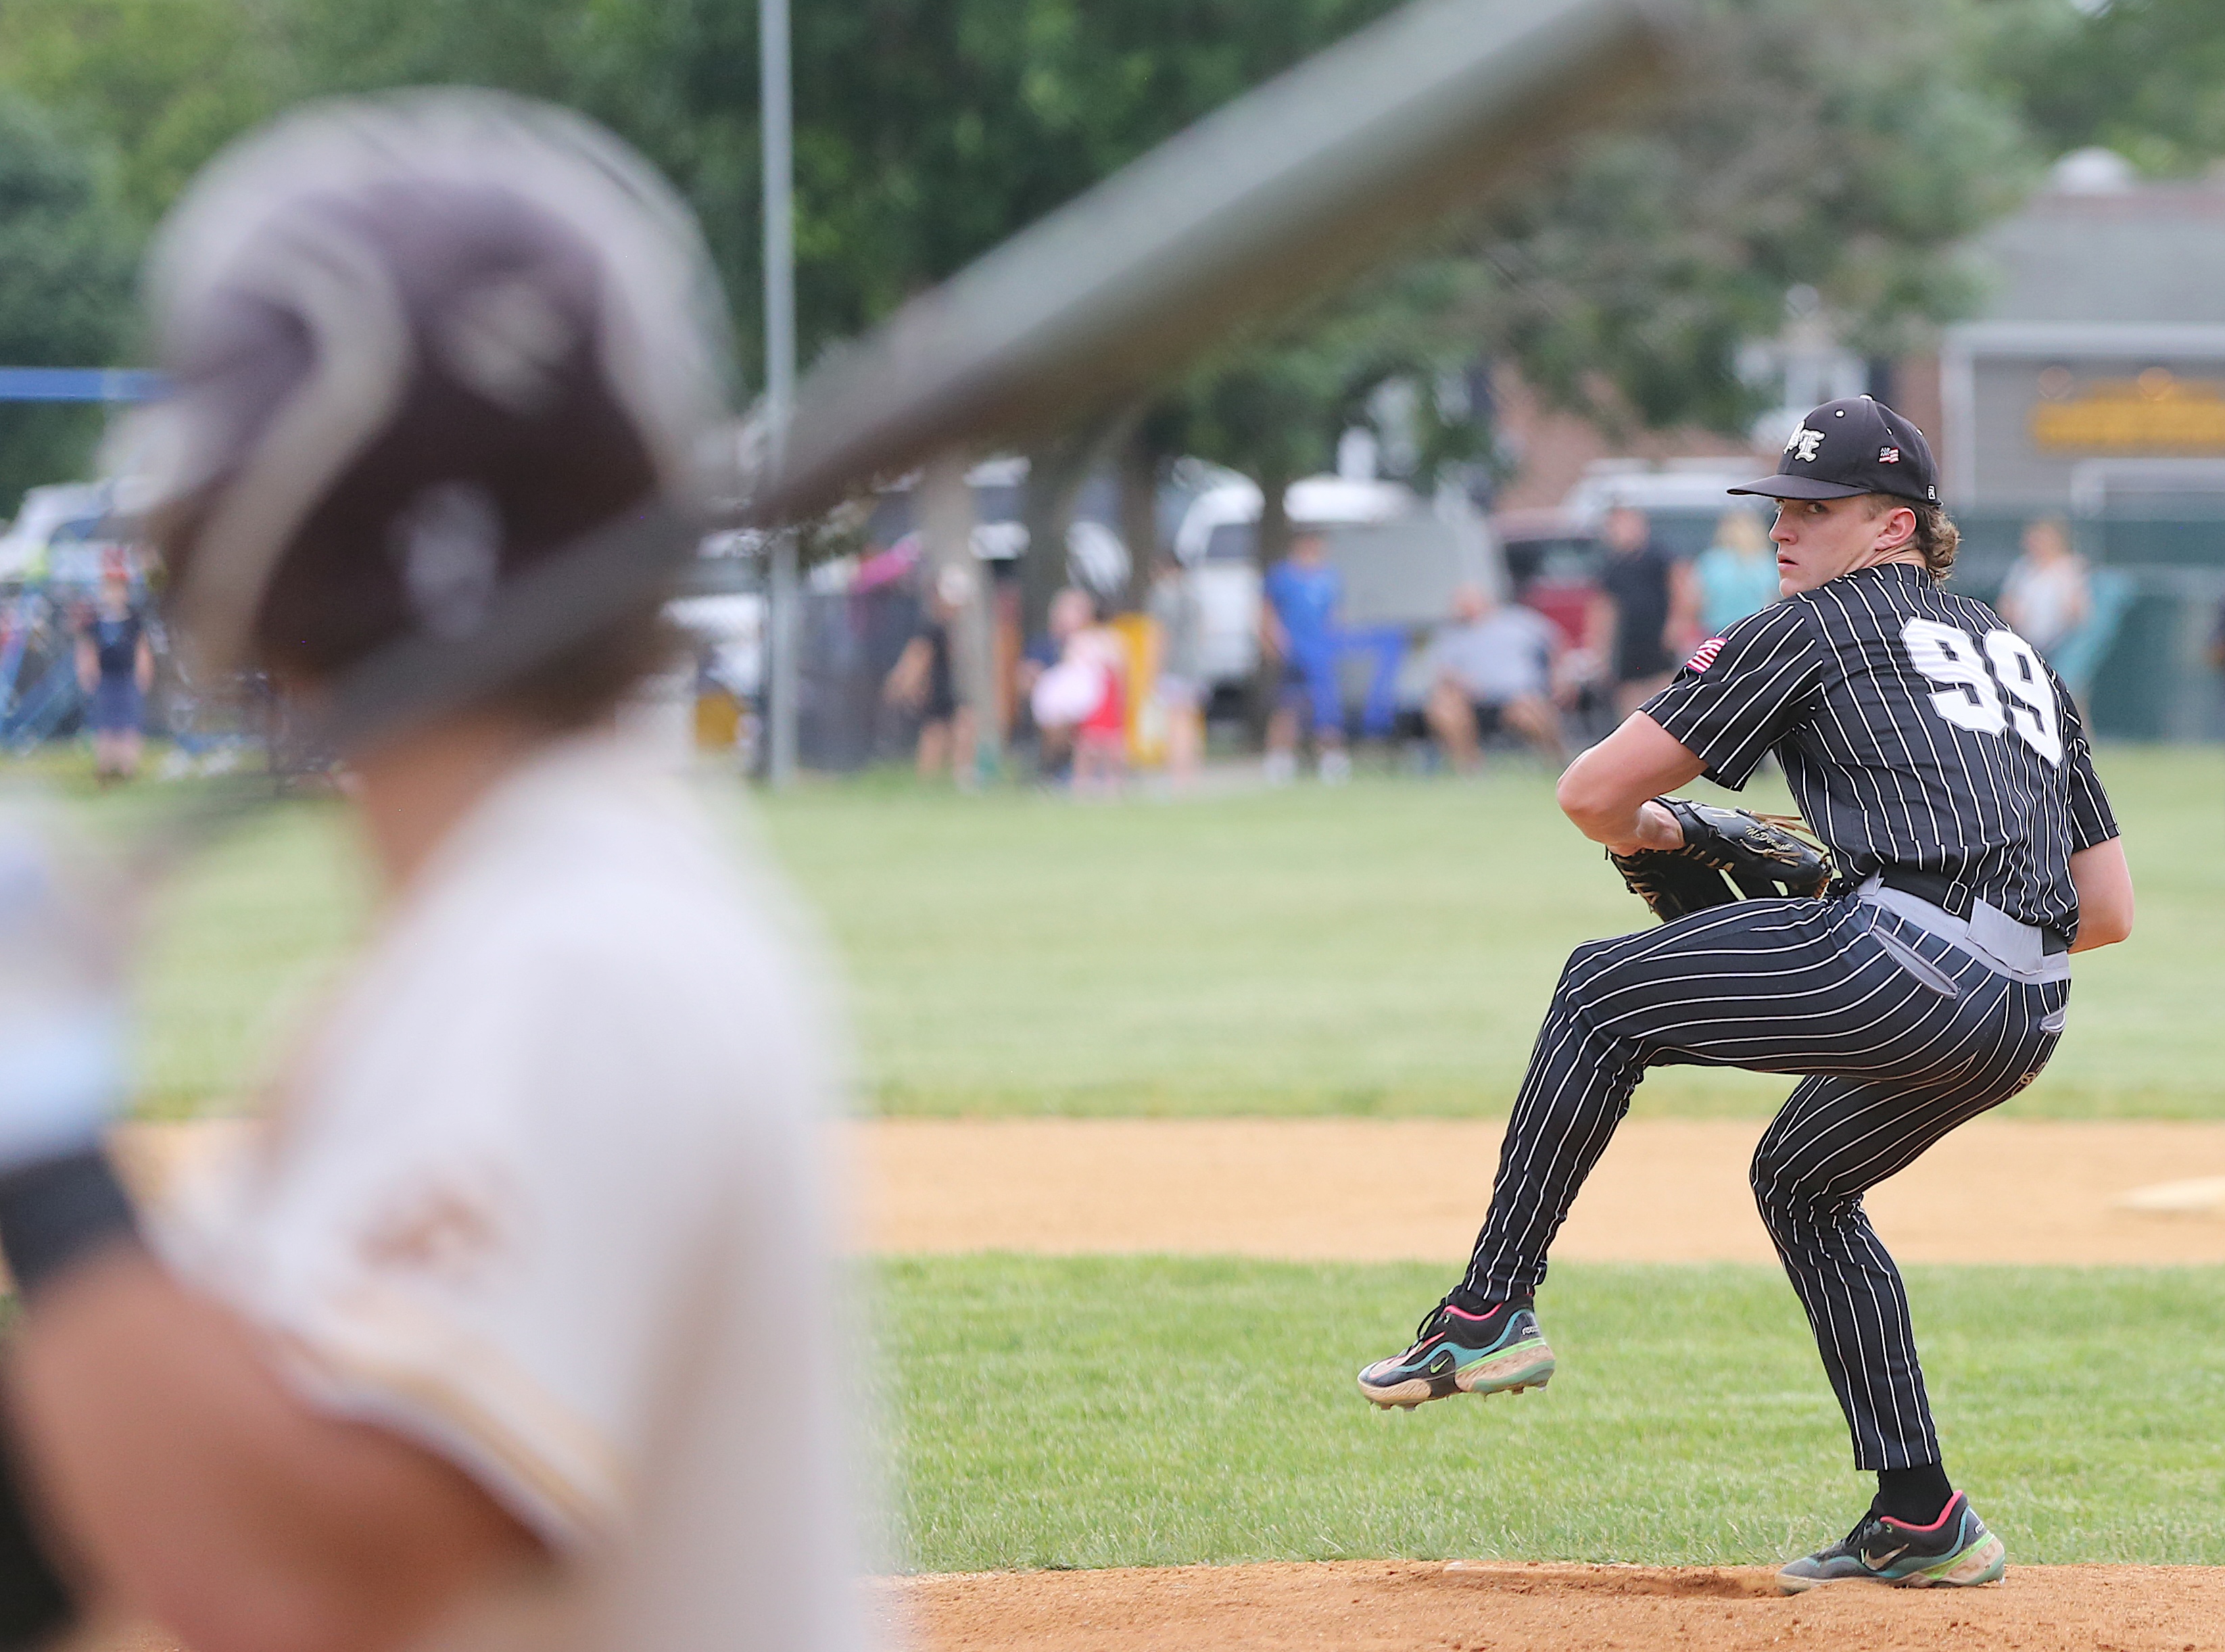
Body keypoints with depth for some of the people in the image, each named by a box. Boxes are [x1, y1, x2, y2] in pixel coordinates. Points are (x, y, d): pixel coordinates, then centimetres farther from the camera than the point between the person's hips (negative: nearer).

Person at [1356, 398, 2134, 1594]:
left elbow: (1592, 791, 7)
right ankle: (1921, 1520, 25)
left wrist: (1648, 833, 28)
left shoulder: (1816, 629, 10)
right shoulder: (2021, 659, 30)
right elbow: (2110, 909, 27)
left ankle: (1492, 1308, 5)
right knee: (1801, 1181, 29)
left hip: (1897, 963, -7)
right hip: (2028, 1022, 7)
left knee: (1602, 993, 9)